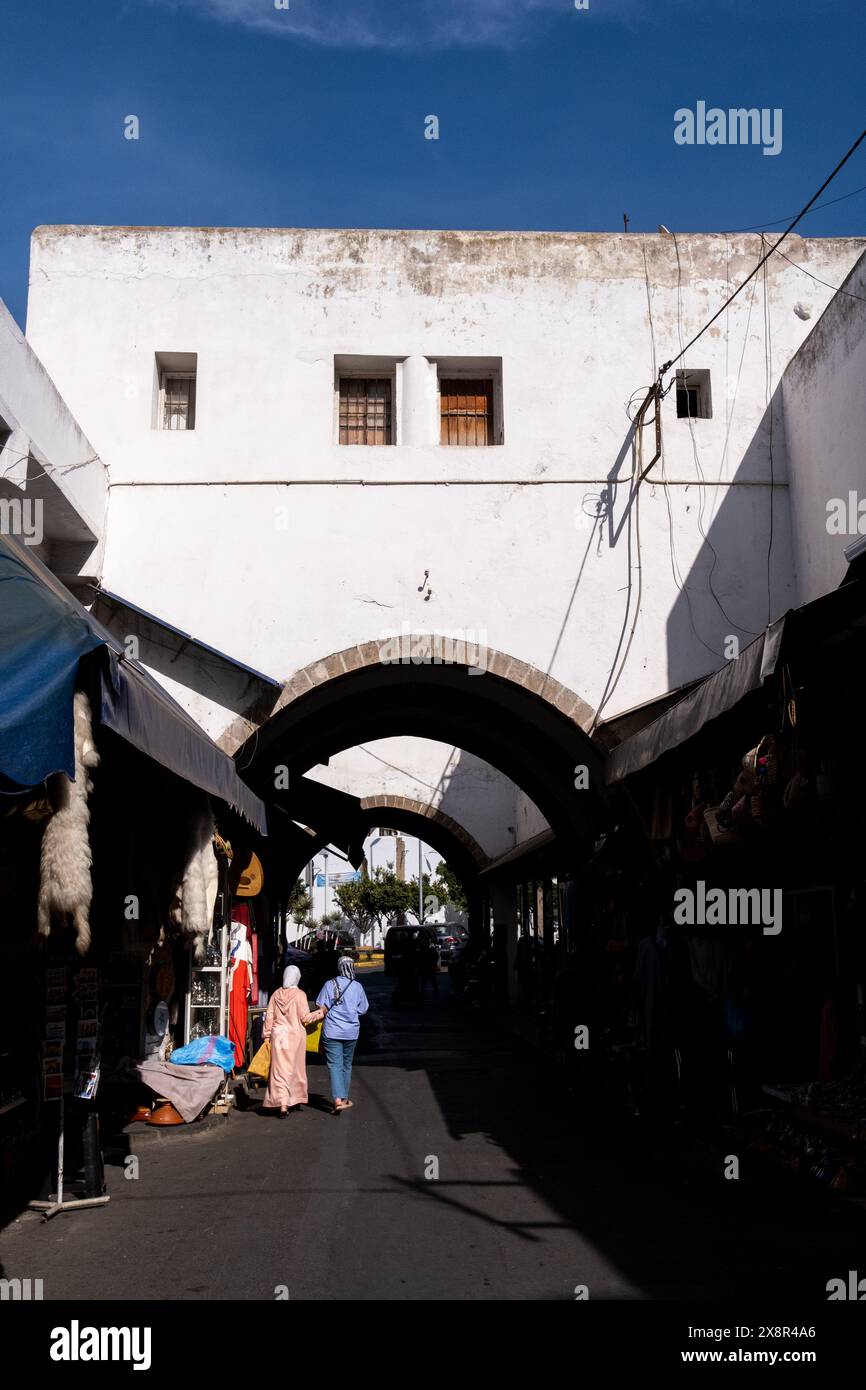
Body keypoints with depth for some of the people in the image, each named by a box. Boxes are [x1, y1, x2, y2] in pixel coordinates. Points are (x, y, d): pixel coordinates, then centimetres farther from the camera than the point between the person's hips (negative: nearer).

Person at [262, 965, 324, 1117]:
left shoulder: (276, 994, 1)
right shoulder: (300, 995, -9)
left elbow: (269, 1016, 4)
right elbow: (305, 1017, -9)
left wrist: (266, 1035, 12)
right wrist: (320, 1013, 5)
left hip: (278, 1036, 2)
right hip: (295, 1036, -1)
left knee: (280, 1070, 1)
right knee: (296, 1070, 15)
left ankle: (282, 1104, -11)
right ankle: (295, 1101, 26)